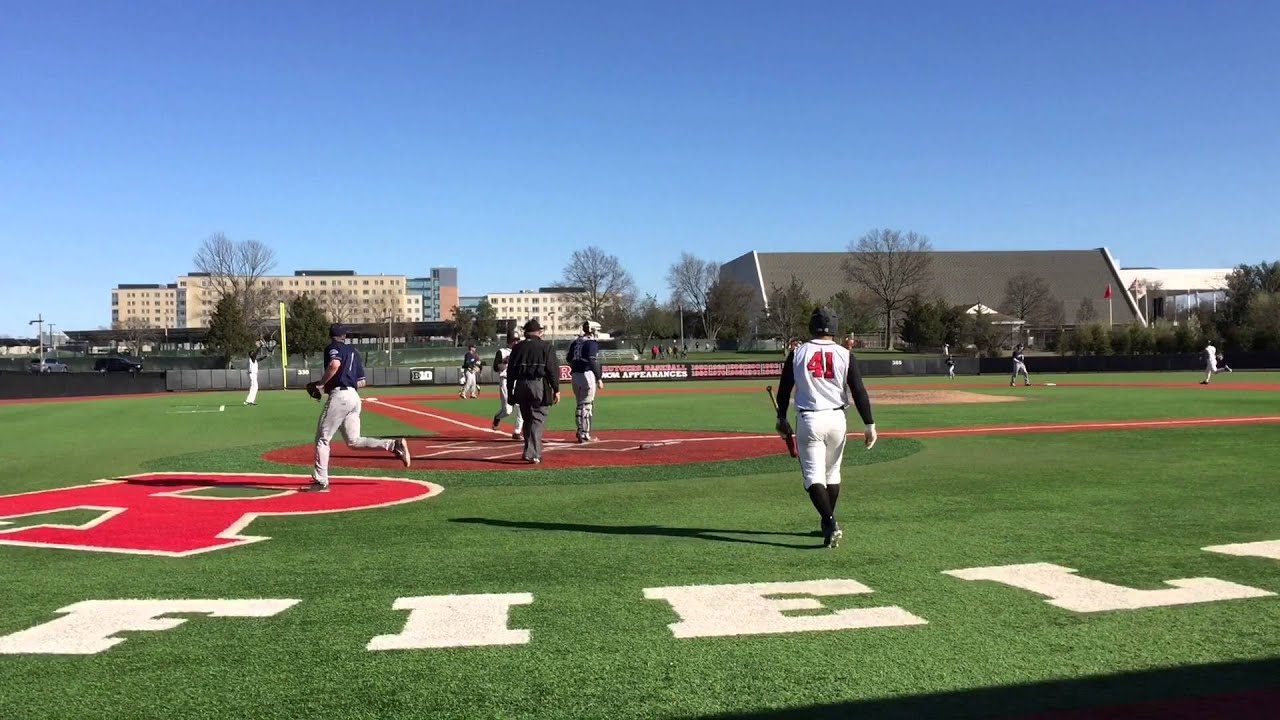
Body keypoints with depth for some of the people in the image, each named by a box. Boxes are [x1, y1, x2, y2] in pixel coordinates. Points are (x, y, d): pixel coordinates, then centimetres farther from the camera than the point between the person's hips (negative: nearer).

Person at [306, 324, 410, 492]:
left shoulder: (333, 347, 1)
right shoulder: (353, 351, 24)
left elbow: (334, 364, -23)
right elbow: (361, 382, 21)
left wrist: (321, 383, -11)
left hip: (339, 395, -8)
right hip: (354, 396, 8)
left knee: (322, 439, 0)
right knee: (353, 441, 9)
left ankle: (321, 482, -1)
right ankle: (395, 445, -5)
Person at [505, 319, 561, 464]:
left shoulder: (517, 348, 10)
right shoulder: (546, 347, -1)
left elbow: (510, 371, 10)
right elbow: (553, 369, -7)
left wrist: (510, 392, 14)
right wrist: (556, 389, -3)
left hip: (521, 386, 4)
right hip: (539, 385, -4)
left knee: (527, 419, 16)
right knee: (538, 419, -3)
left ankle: (533, 451, 24)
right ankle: (532, 454, -13)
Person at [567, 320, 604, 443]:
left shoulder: (575, 342, 12)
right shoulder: (592, 343, -10)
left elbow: (569, 359, 11)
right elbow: (593, 362, -17)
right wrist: (599, 378, -16)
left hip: (575, 375, 7)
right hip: (587, 374, -7)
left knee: (580, 404, 17)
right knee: (587, 405, -3)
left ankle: (581, 431, 23)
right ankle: (584, 434, -2)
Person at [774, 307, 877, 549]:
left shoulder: (797, 353, -1)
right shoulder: (844, 355, -1)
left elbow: (784, 388, 5)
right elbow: (859, 391, -6)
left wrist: (781, 418, 17)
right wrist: (869, 424, -4)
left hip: (808, 420, -2)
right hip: (837, 419, 2)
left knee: (813, 475, -3)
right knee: (832, 473, 18)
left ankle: (830, 523, -20)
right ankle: (828, 524, 28)